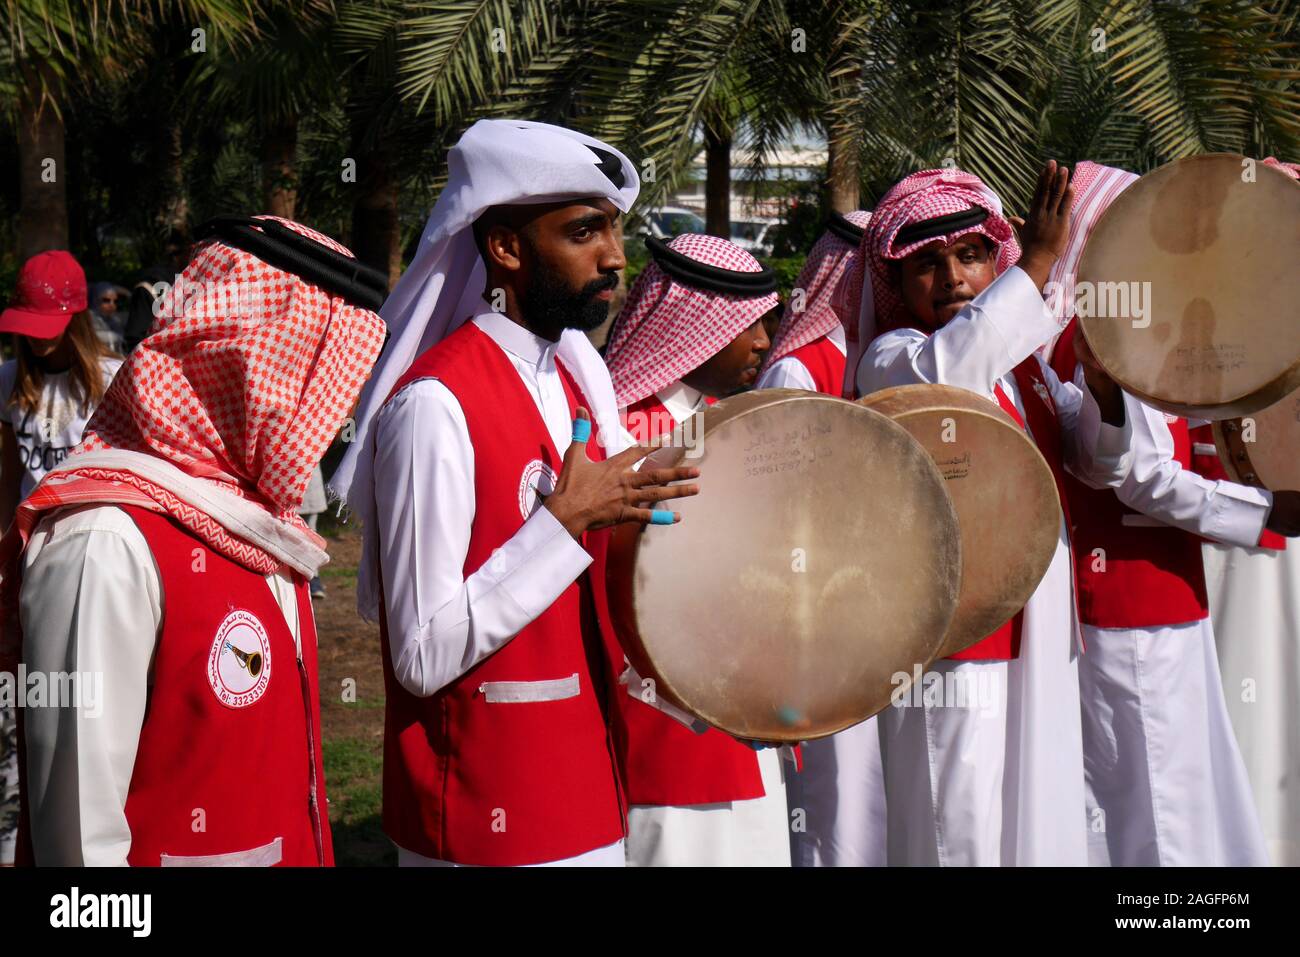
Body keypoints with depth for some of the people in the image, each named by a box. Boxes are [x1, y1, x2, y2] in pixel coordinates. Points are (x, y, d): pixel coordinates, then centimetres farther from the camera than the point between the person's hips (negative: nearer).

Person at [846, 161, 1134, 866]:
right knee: (963, 839, -6)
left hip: (1042, 649, 7)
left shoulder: (1024, 359, 14)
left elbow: (1103, 465, 18)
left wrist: (1103, 383, -3)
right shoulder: (888, 358, -9)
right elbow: (943, 372, -33)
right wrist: (1039, 259, -28)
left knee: (1044, 829, 13)